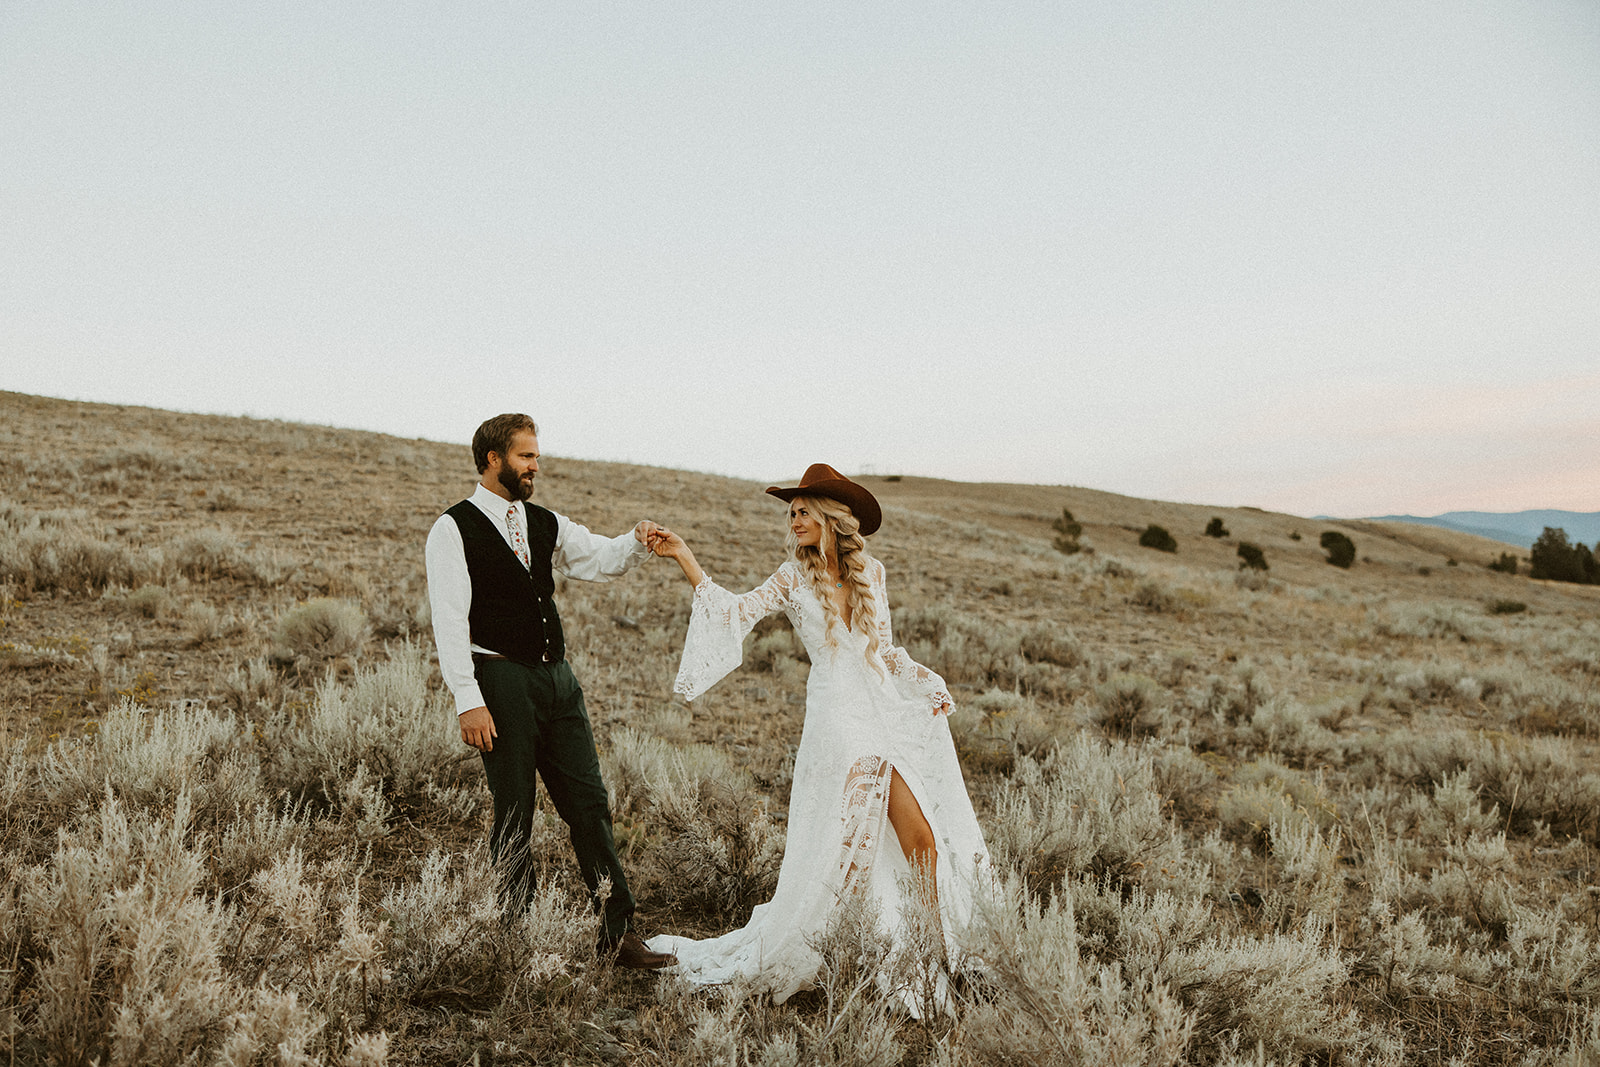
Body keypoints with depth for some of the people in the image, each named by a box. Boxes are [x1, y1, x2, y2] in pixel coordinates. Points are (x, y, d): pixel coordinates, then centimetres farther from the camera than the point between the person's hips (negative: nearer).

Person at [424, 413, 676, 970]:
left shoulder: (546, 524, 15)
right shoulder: (453, 530, -5)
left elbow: (601, 559, 11)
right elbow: (449, 621, -11)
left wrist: (637, 541, -12)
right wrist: (468, 702, -18)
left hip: (557, 675, 6)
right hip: (500, 679, -6)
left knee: (590, 804, 5)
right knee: (514, 816, 3)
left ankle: (618, 932, 12)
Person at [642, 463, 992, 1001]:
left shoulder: (870, 572, 9)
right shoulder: (793, 579, 0)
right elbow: (735, 613, -15)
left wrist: (930, 684, 9)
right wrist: (684, 557, -20)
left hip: (887, 712, 4)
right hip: (837, 720, -3)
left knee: (923, 840, 4)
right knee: (841, 849, -1)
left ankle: (942, 951, 20)